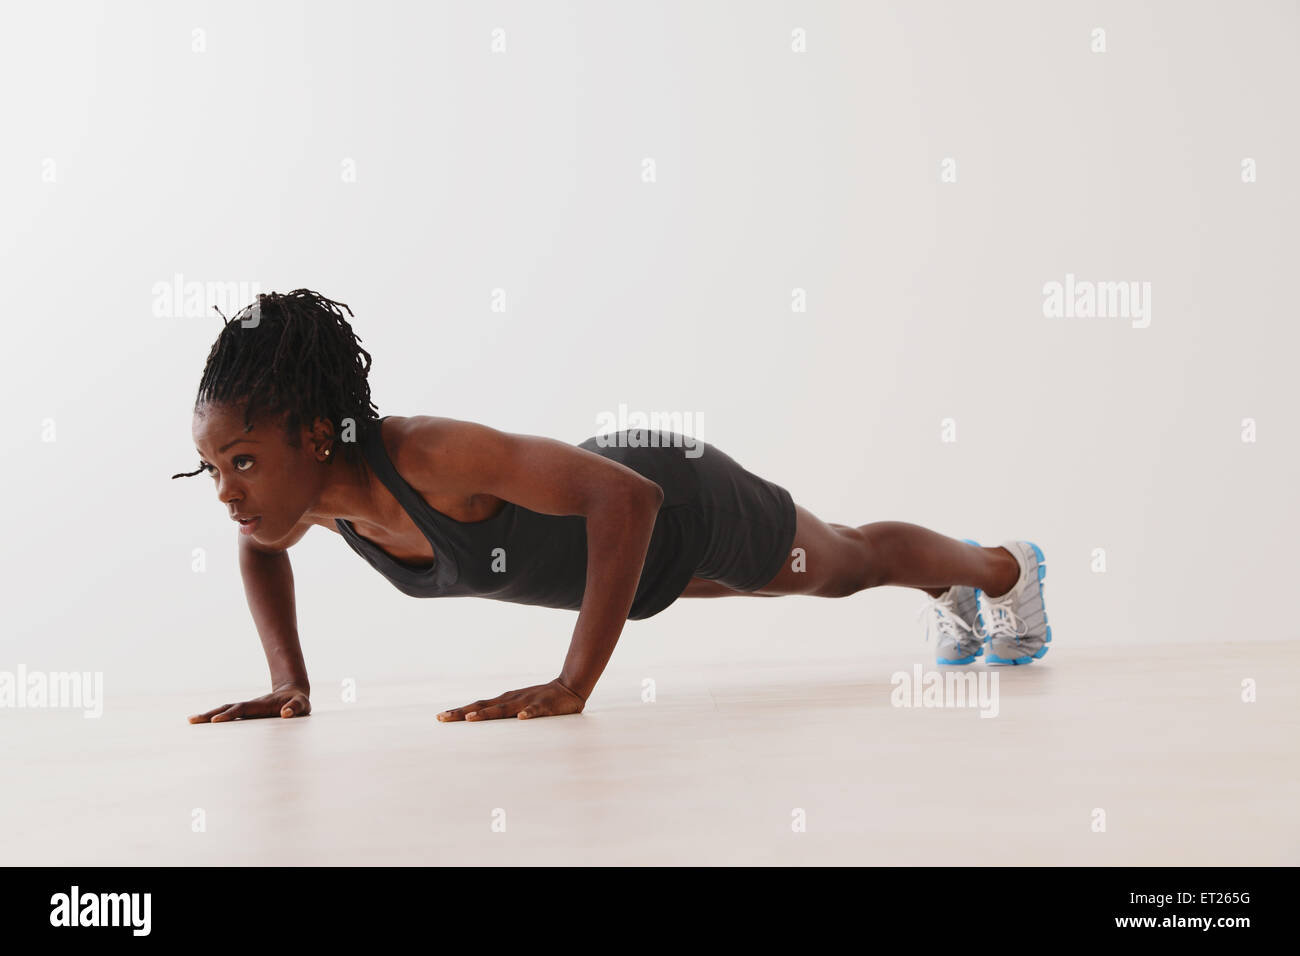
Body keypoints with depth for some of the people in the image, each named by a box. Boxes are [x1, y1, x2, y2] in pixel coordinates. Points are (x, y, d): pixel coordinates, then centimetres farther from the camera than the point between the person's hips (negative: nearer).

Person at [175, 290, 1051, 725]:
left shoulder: (433, 457, -45)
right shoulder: (313, 481, -23)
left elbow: (628, 496, -48)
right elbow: (262, 549, 1)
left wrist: (572, 688, -48)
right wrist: (289, 684, -9)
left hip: (678, 501, -7)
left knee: (847, 563, 23)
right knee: (815, 578, 35)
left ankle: (1003, 566, 57)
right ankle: (949, 599, 66)